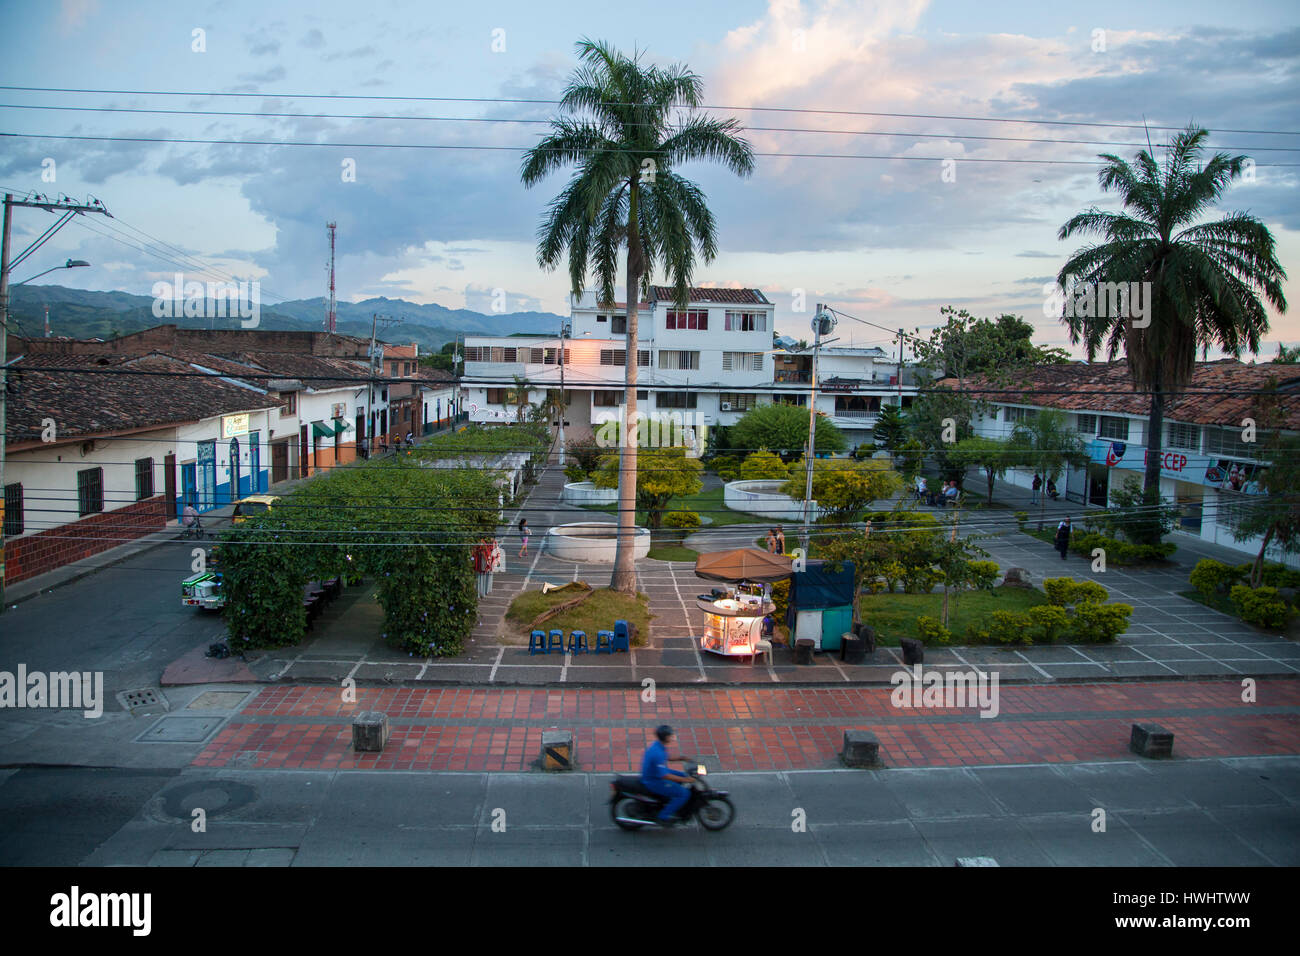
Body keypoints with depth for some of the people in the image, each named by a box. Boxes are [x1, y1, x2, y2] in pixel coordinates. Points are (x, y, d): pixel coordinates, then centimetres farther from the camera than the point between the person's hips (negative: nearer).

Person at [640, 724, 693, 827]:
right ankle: (663, 817, -6)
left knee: (682, 776, 19)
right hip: (653, 782, -10)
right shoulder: (658, 753, -30)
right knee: (684, 793, -14)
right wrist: (685, 780, -25)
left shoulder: (657, 745, 0)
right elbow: (664, 775, -29)